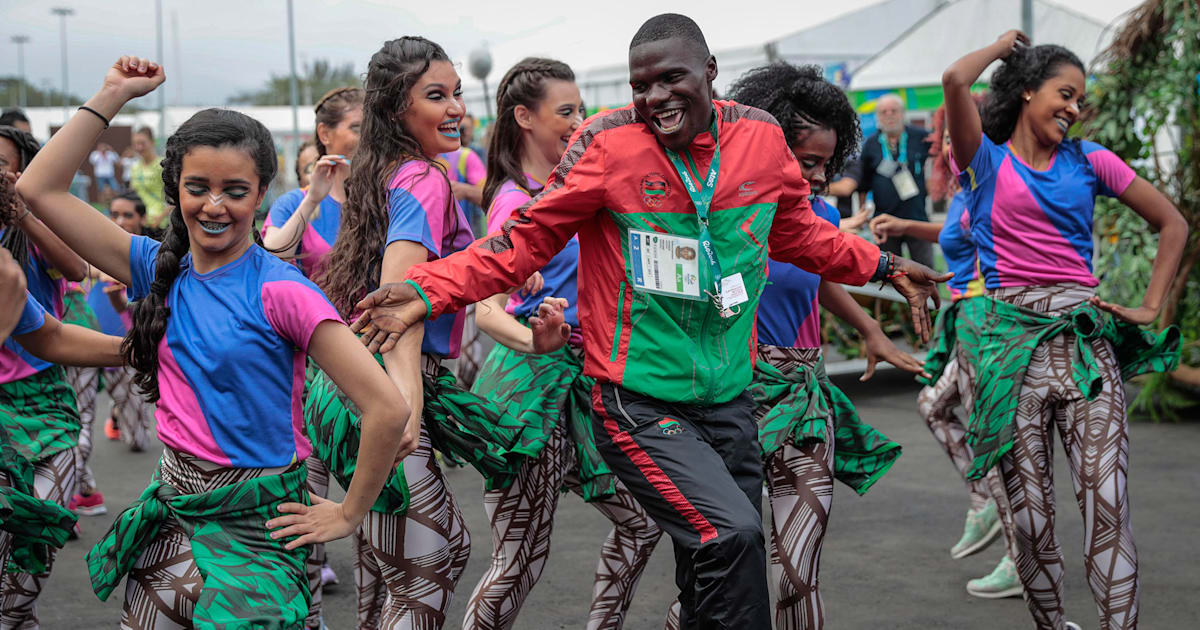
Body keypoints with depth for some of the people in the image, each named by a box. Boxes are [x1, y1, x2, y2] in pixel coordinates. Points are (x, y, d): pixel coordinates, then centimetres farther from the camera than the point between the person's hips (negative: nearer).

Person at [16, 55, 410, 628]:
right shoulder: (161, 270, 2)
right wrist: (111, 97, -2)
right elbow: (39, 189, 1)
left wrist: (348, 515, -12)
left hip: (253, 527, -5)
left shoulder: (279, 291, -16)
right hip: (172, 511, 6)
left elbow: (387, 408, -22)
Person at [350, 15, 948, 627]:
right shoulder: (608, 144, -11)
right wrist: (428, 290, -17)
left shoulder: (762, 138, 2)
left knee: (712, 579, 10)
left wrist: (883, 266, 22)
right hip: (639, 403, -5)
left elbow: (799, 233, 21)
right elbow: (528, 239, -6)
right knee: (732, 534, -24)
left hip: (729, 401, 5)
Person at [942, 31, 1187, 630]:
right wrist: (1005, 44, 8)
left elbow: (1172, 223, 19)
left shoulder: (1089, 160, 15)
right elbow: (956, 80, -11)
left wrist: (1151, 306, 10)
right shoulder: (985, 159, 7)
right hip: (1011, 340, -2)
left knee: (1107, 503, -10)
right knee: (1029, 511, -1)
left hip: (1084, 338, 2)